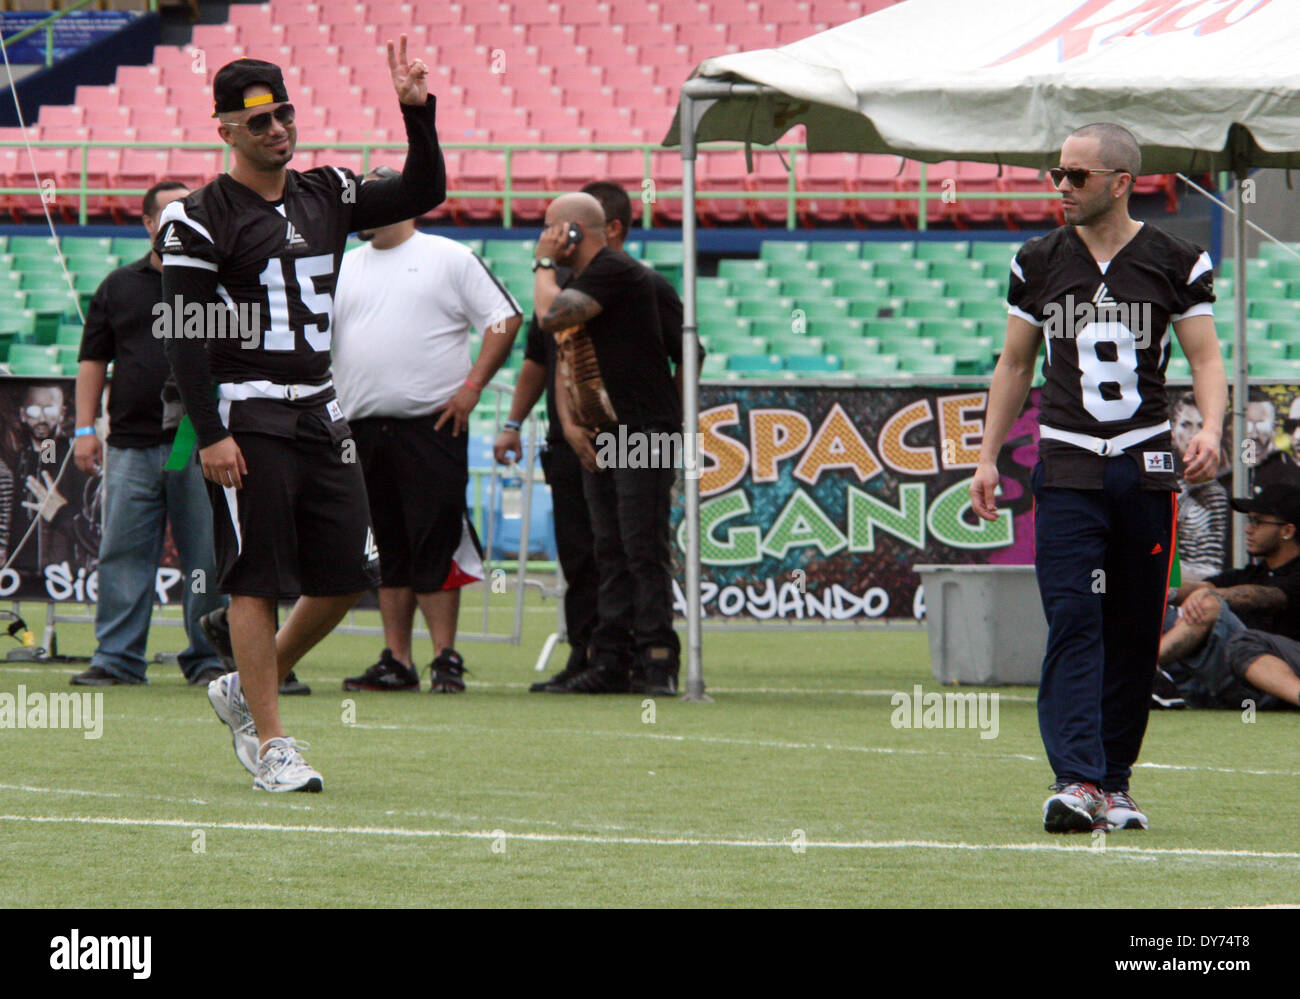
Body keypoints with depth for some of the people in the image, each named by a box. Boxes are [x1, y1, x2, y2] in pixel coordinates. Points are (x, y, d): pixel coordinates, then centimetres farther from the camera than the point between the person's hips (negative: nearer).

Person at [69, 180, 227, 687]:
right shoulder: (118, 287, 14)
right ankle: (116, 658, 4)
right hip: (131, 444, 2)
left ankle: (208, 658, 5)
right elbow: (93, 360, 14)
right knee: (123, 553, 0)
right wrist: (84, 427, 4)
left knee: (207, 558, -2)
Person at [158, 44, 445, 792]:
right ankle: (268, 741, 1)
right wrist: (209, 436, -17)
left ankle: (247, 689, 24)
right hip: (248, 419, -7)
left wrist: (418, 113, -4)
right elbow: (185, 339, -10)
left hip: (321, 414, 7)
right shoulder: (201, 221, -7)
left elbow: (424, 194, 11)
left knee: (347, 576, 6)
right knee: (257, 580, -5)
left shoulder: (326, 197, 11)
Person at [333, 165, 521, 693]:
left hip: (432, 425, -5)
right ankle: (396, 662, 10)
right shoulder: (343, 267, 17)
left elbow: (505, 318, 0)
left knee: (435, 545, -8)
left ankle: (446, 659, -5)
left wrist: (472, 385, -8)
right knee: (391, 548, 7)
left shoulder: (449, 258, 3)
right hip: (364, 428, 5)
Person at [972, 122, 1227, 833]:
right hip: (1068, 469, 0)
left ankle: (1115, 782, 13)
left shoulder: (1175, 263, 4)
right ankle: (1076, 781, -21)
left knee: (1135, 632, 3)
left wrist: (1210, 429, -15)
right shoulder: (1039, 263, 9)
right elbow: (1014, 364, 16)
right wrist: (988, 456, 11)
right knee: (1073, 623, -13)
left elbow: (1205, 356, 4)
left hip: (1146, 467, 0)